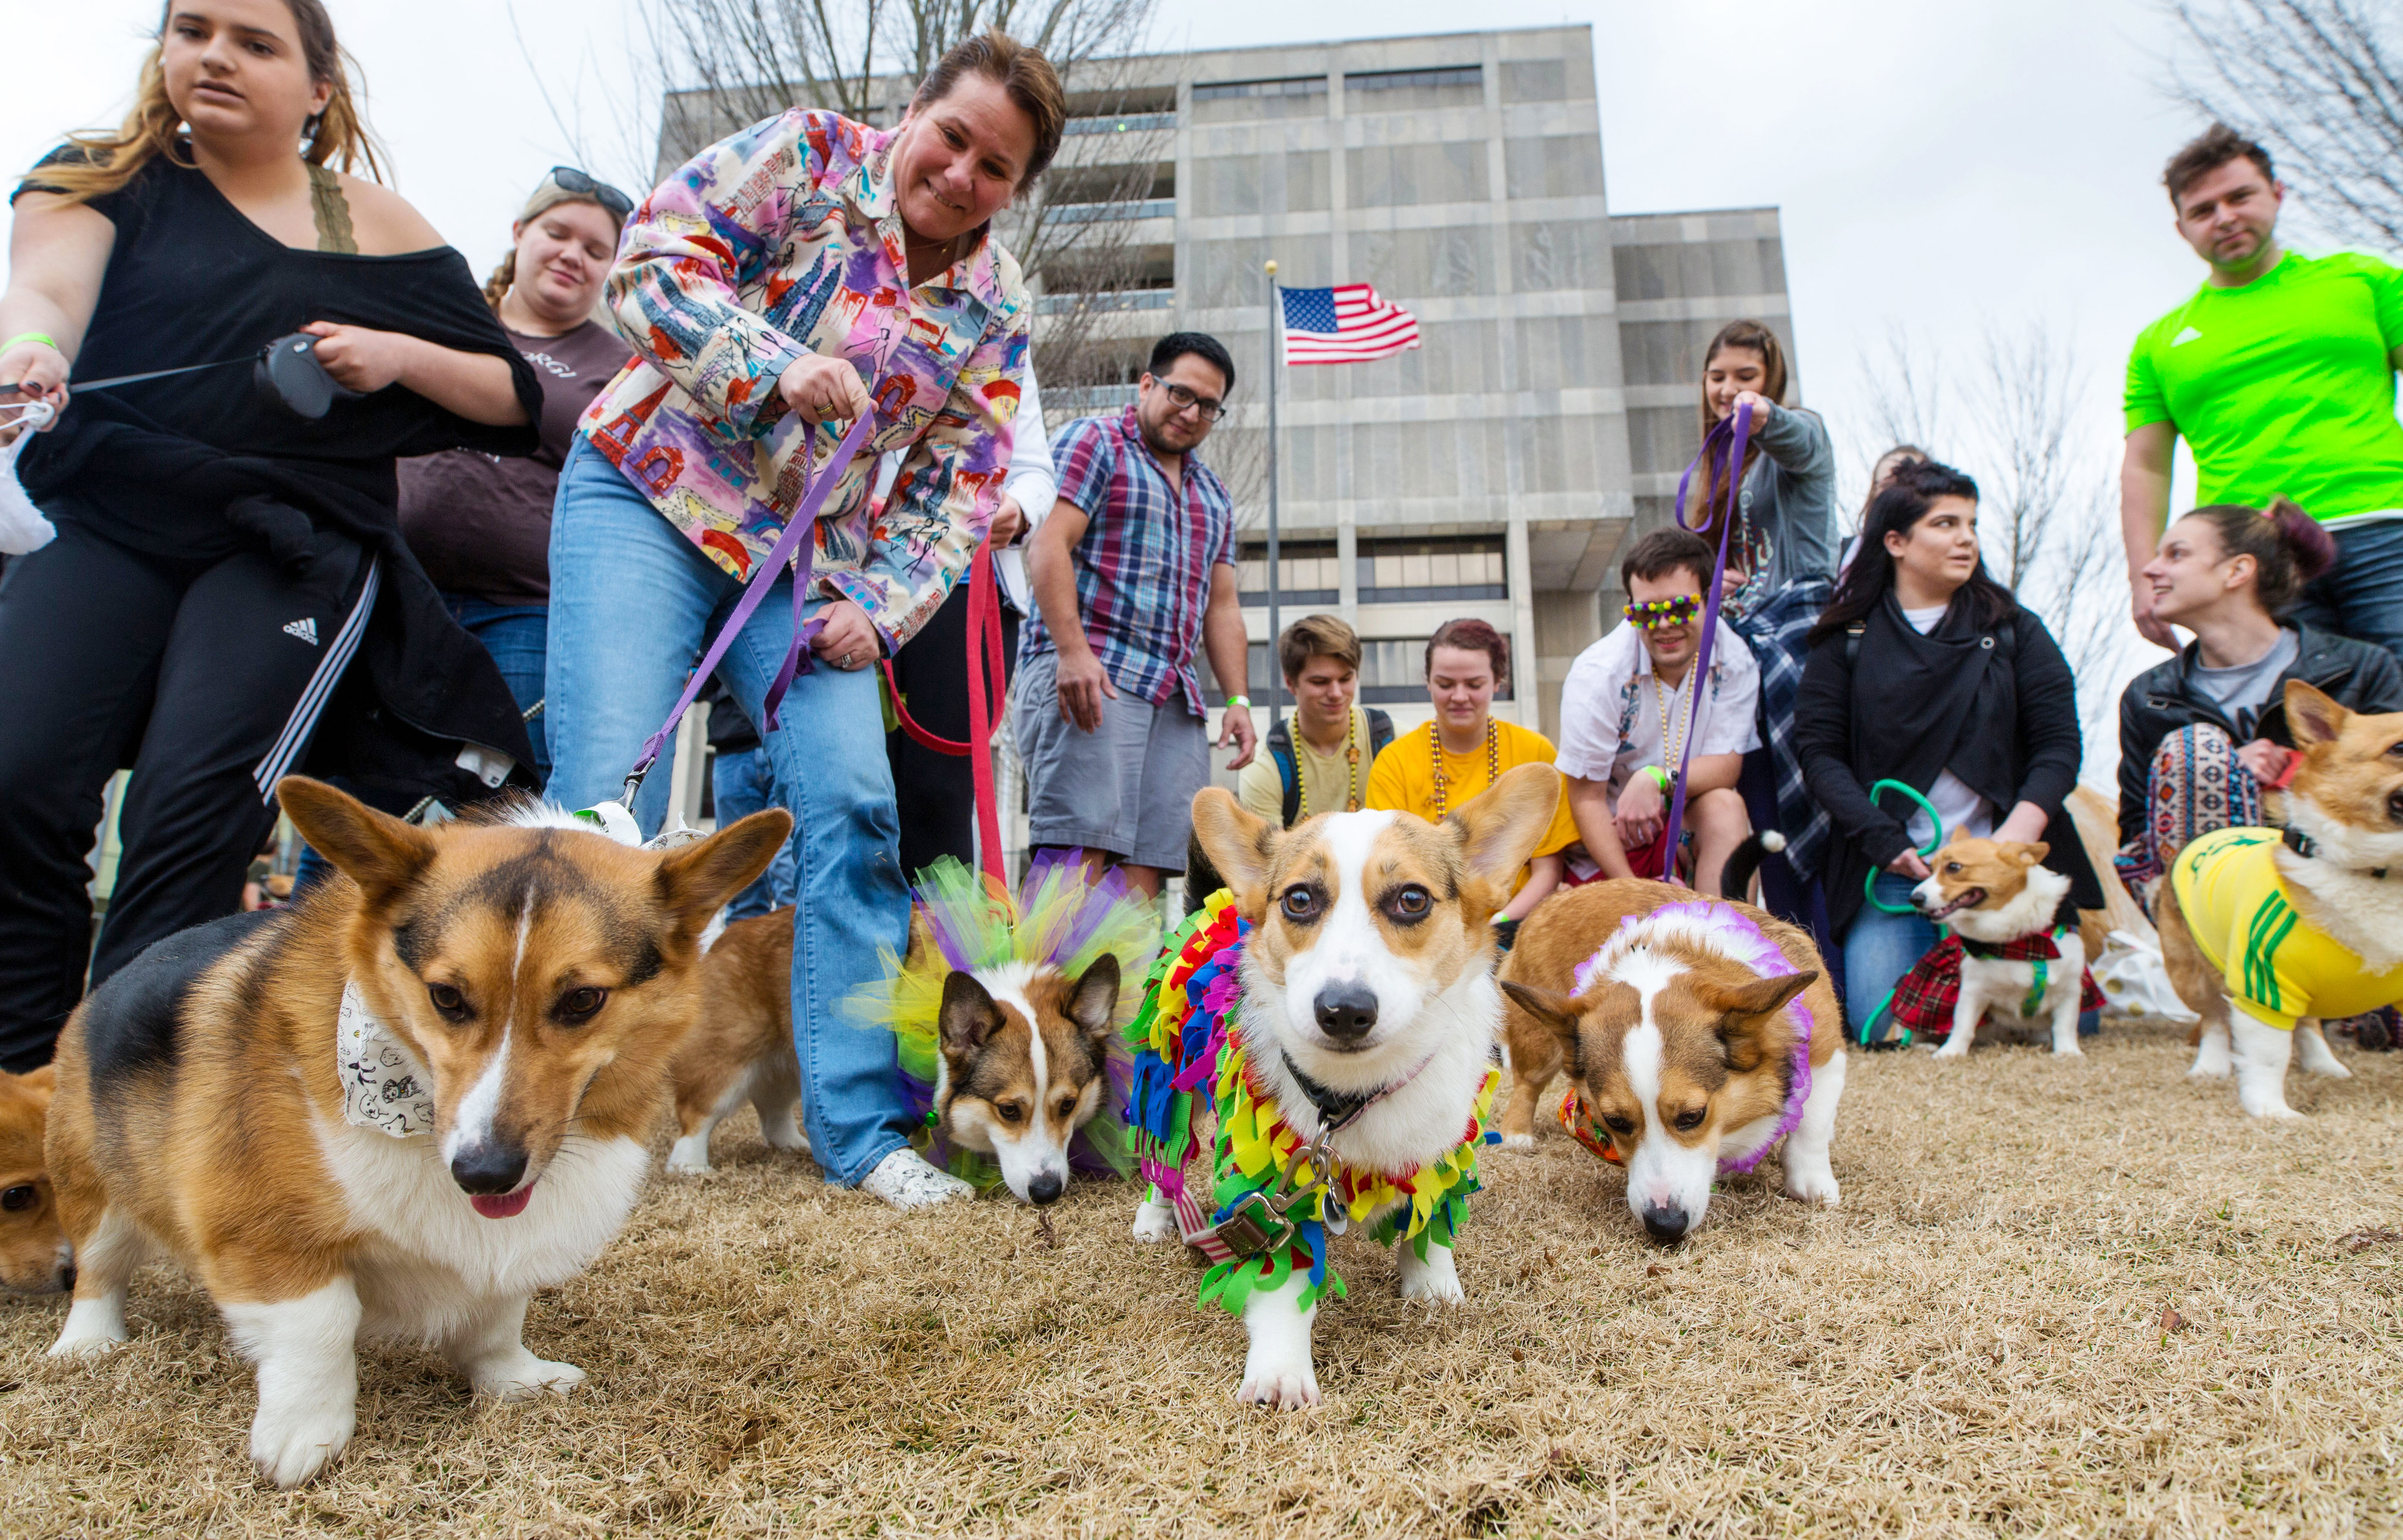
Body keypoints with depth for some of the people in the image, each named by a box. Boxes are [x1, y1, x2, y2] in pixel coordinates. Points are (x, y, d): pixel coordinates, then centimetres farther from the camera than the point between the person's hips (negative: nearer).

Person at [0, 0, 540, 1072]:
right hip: (106, 520, 2)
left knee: (193, 802, -19)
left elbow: (513, 398, 12)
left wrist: (400, 356, -7)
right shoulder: (104, 182, 14)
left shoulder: (379, 227, 12)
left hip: (297, 544, -1)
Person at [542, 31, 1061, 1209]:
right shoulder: (806, 156, -3)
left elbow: (956, 489, 4)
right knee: (609, 795, -15)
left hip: (813, 561, 3)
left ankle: (862, 1127, -3)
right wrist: (777, 366, -24)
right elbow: (653, 258, -10)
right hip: (650, 496, -3)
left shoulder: (993, 311, 5)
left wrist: (880, 606, -9)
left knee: (853, 806, -11)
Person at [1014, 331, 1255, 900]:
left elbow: (1222, 606, 27)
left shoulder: (1214, 495, 28)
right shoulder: (1094, 442, 7)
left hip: (1177, 698, 7)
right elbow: (1048, 547, -6)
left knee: (1148, 864, -3)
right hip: (1088, 676, -6)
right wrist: (1072, 651, -18)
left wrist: (1239, 699, 14)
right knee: (1080, 849, -16)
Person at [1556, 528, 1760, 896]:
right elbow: (1586, 798, -16)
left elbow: (1727, 764, -12)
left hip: (1690, 824, 3)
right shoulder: (1599, 673, -20)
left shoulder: (1733, 658, -10)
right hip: (1610, 838, -2)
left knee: (1725, 806, -27)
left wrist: (1657, 779, -33)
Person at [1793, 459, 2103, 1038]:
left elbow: (2058, 742, 2)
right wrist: (1885, 841, -13)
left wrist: (2018, 832, -15)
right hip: (1892, 866, -1)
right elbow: (1819, 751, -1)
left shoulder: (2012, 628, 9)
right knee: (1887, 1026, -14)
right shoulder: (1848, 637, 5)